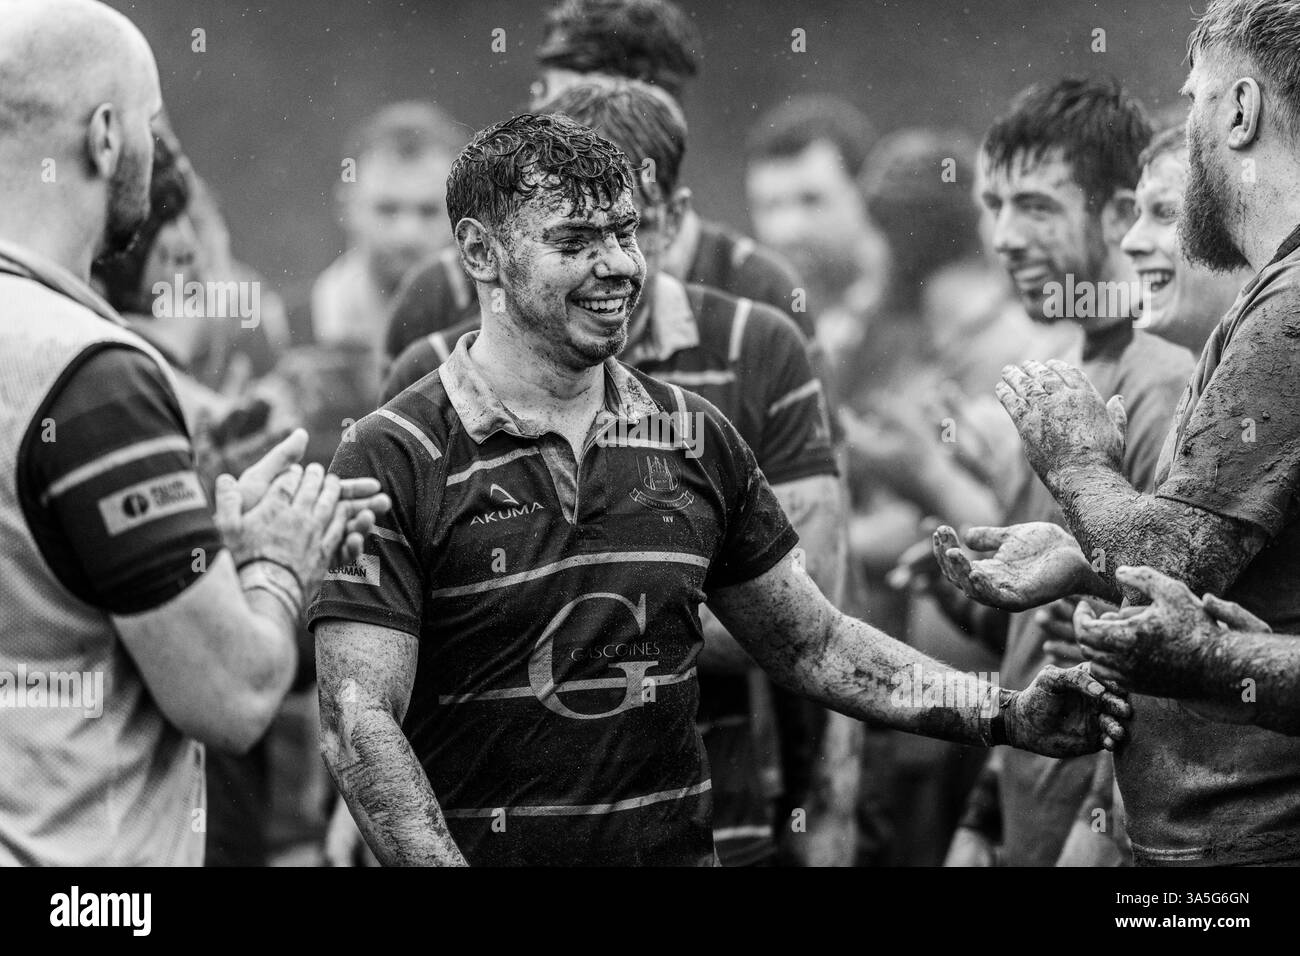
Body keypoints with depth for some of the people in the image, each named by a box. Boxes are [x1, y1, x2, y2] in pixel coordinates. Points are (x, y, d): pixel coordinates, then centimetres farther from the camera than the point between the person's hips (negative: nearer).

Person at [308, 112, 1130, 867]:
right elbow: (360, 720, -15)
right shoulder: (398, 462, -10)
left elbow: (813, 642, 14)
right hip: (481, 848, -4)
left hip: (679, 843, 5)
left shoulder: (696, 440, 6)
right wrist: (443, 863, -27)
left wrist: (1004, 716, 3)